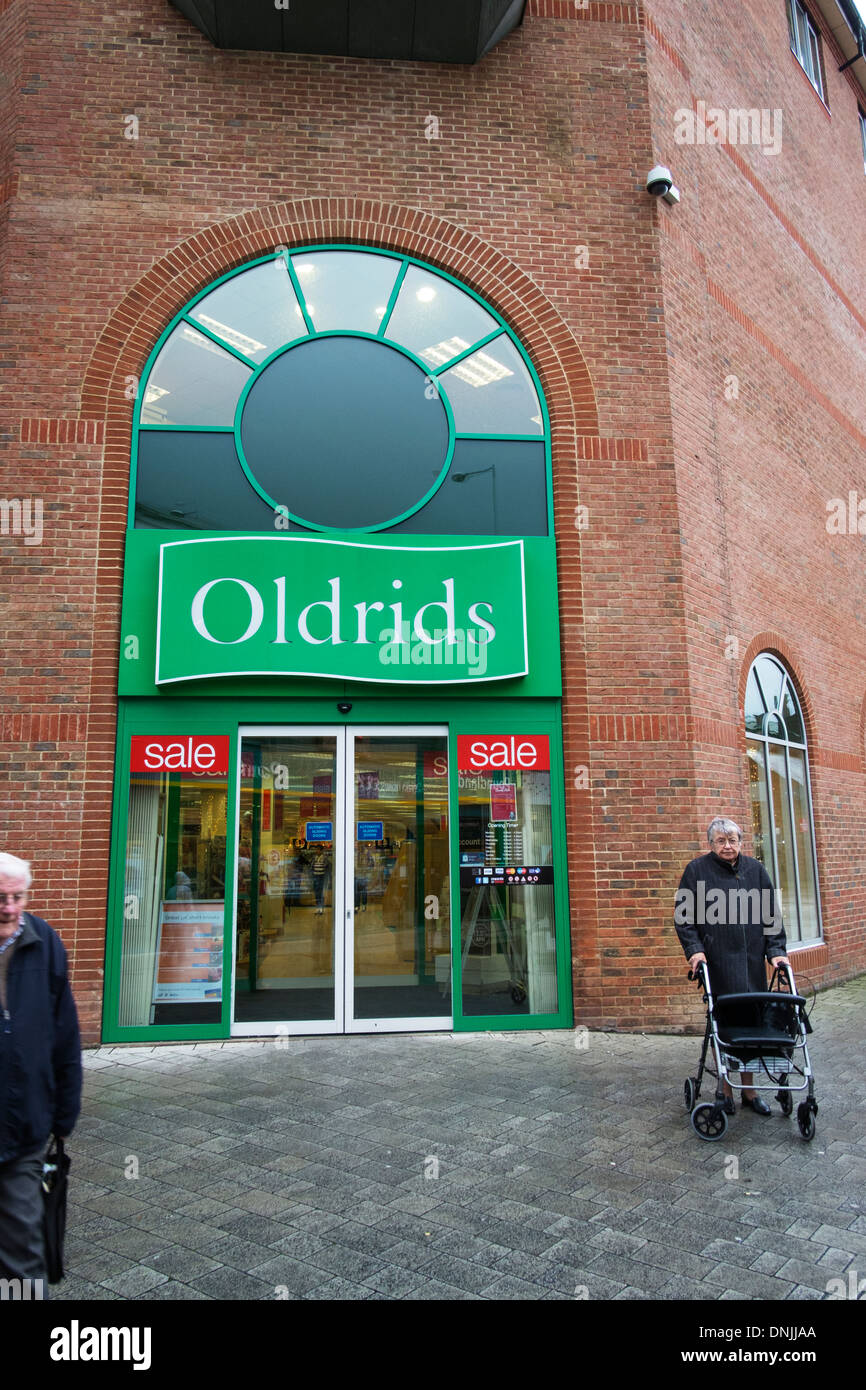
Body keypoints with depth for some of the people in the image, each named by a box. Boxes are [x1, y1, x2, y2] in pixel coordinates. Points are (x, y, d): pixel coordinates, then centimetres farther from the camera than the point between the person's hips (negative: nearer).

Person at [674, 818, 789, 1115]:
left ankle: (748, 1089, 22)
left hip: (752, 964, 3)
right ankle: (725, 1089, 17)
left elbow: (771, 915, 11)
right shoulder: (697, 870, -1)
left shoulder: (755, 870, 8)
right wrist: (694, 949, -9)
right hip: (716, 964, -3)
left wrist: (775, 951, 2)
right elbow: (683, 917, 1)